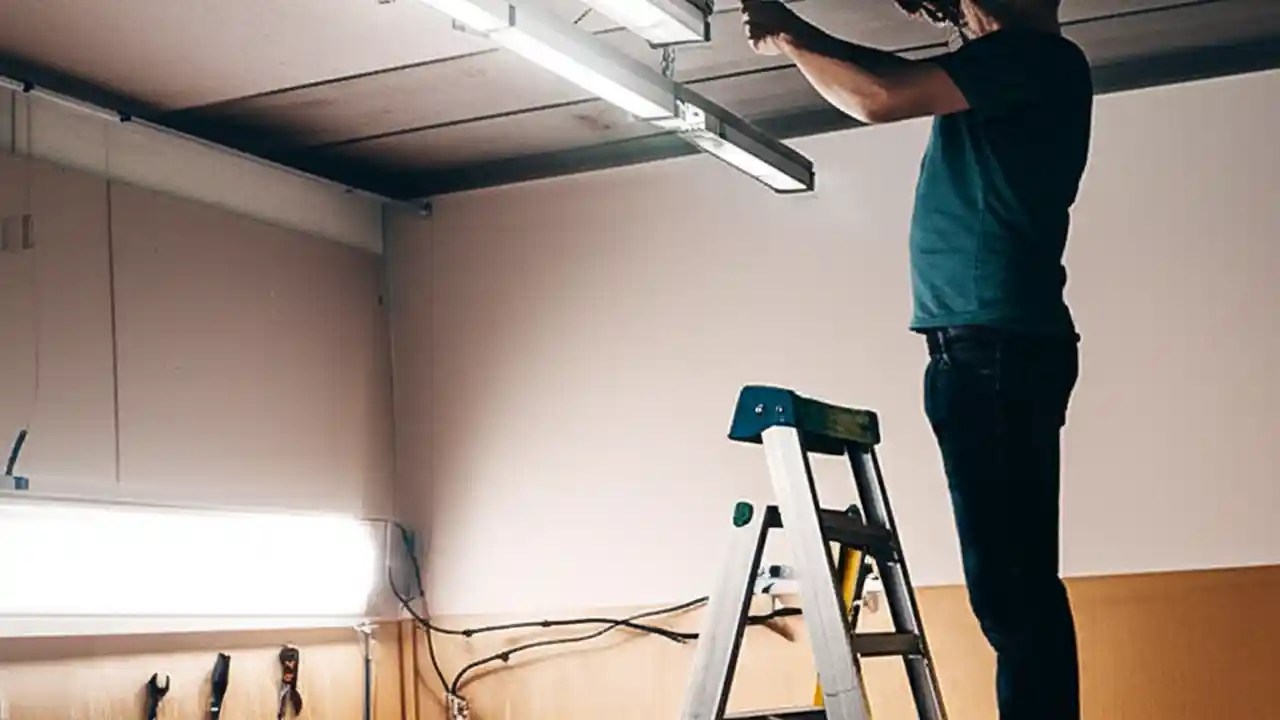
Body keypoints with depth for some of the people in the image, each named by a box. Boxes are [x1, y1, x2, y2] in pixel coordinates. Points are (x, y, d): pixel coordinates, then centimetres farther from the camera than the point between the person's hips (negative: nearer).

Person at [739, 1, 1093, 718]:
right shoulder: (1007, 68, 22)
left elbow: (880, 97, -10)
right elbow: (899, 75, 34)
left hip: (995, 345, -10)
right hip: (994, 346, 10)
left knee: (1010, 581, -14)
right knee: (1016, 579, 8)